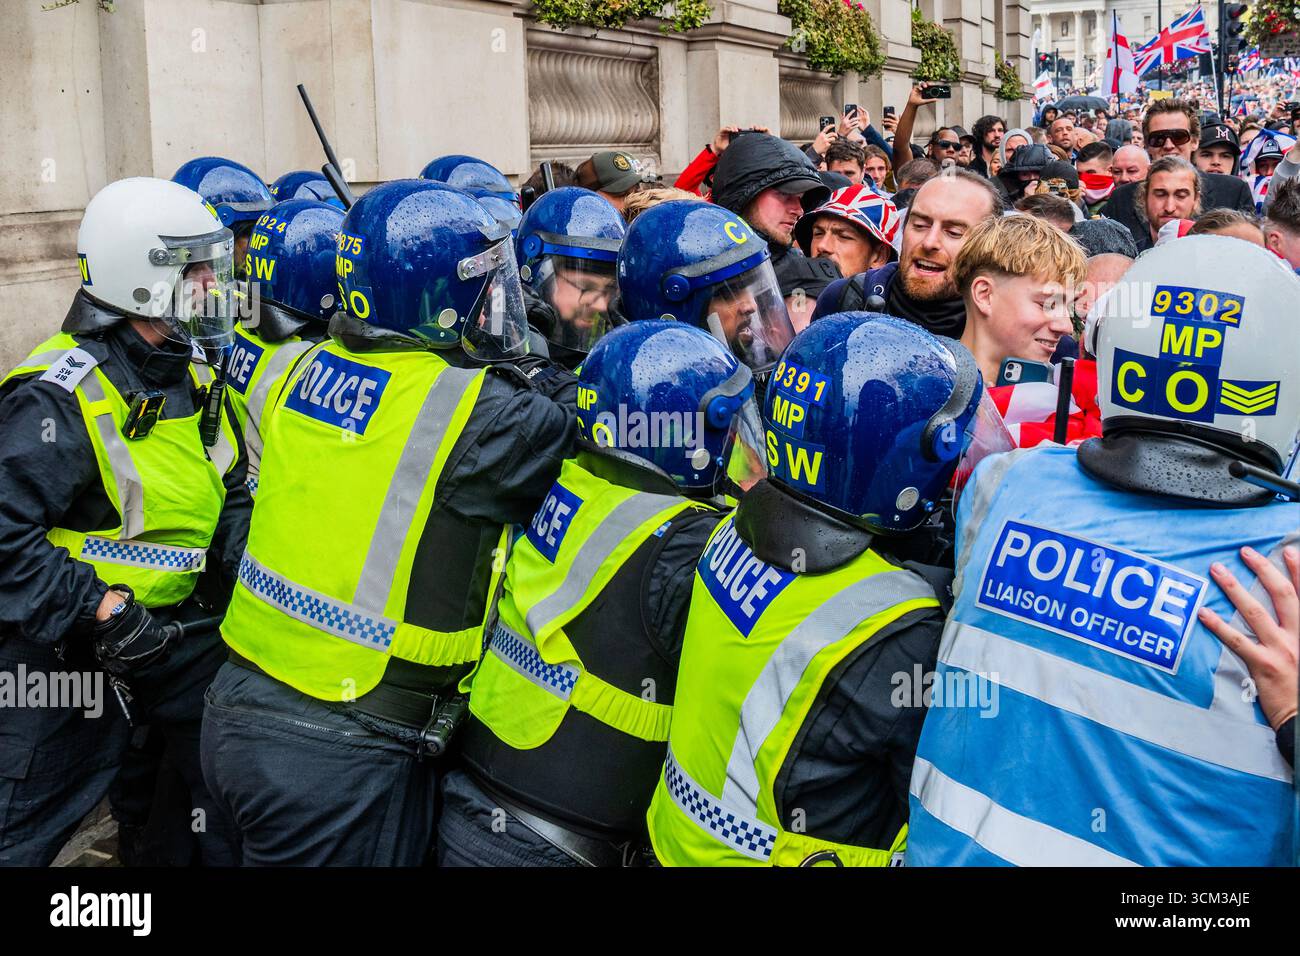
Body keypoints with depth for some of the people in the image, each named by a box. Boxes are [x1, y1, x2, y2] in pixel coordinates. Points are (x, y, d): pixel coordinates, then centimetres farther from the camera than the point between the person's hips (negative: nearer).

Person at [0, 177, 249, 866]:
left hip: (185, 627, 7)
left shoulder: (193, 375, 6)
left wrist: (236, 562, 0)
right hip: (73, 651, -7)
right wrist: (102, 614, -27)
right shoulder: (59, 396, -21)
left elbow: (231, 491, 17)